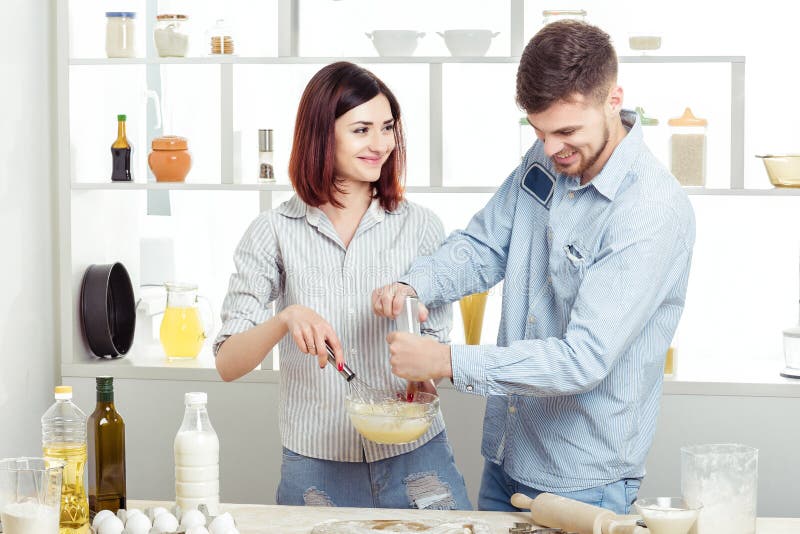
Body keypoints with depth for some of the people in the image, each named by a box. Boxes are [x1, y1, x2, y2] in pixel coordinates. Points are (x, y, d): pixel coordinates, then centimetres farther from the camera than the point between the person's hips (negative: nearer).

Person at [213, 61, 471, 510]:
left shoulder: (420, 226, 0)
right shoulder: (275, 232, -3)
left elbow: (437, 337, 8)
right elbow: (227, 364, -7)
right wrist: (286, 319, -26)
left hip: (416, 458, 1)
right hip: (317, 468, -1)